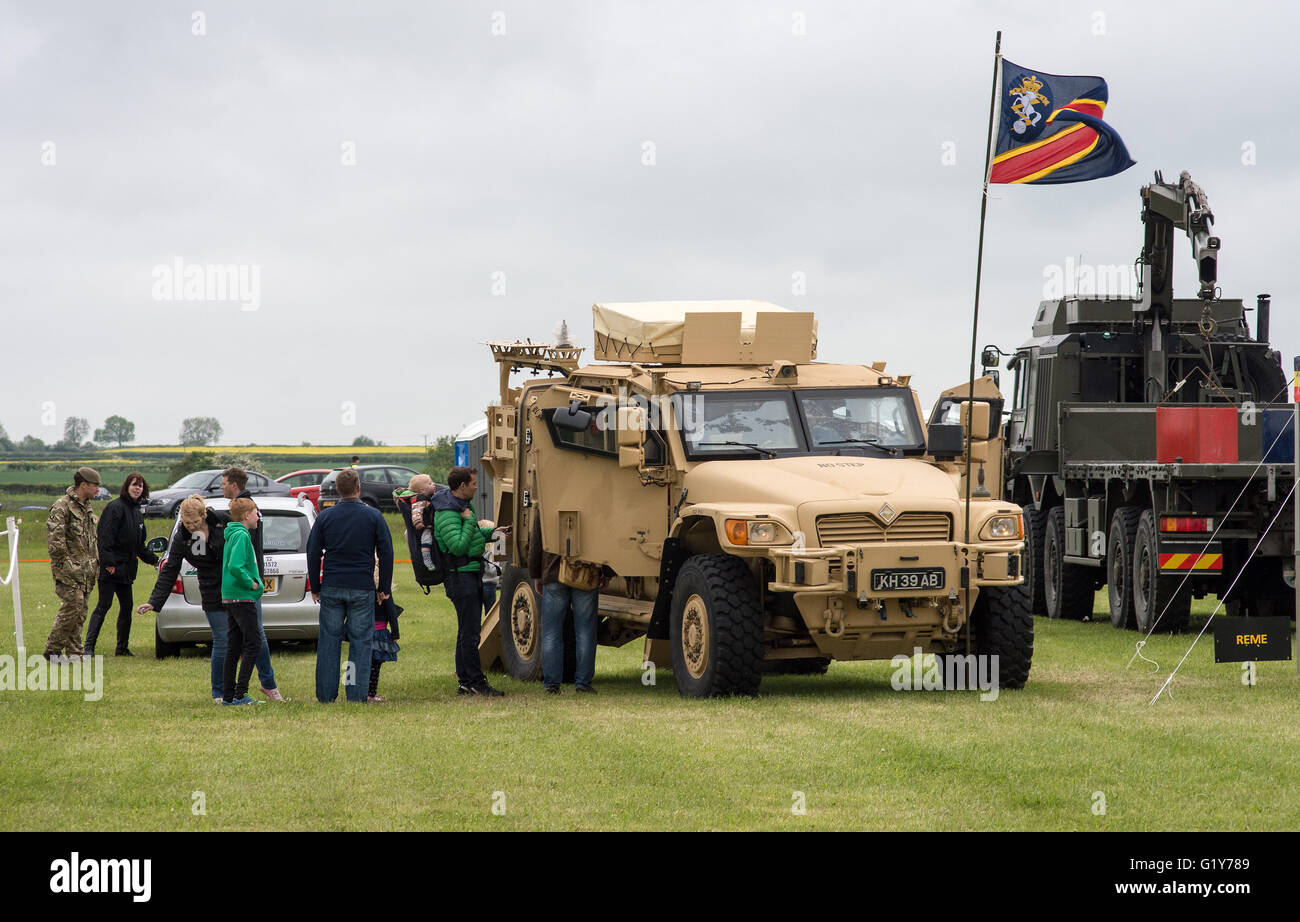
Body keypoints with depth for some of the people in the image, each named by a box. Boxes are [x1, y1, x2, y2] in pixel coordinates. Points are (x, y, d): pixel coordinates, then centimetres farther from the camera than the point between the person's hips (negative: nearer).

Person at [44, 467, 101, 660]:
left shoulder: (86, 506, 18)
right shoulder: (62, 506, -11)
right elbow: (54, 536, -17)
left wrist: (95, 561, 22)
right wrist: (64, 561, -17)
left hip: (86, 570, 9)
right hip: (69, 570, -9)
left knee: (80, 612, 7)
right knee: (72, 606, -14)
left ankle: (74, 651, 11)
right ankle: (52, 648, -6)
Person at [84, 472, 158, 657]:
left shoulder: (137, 512, 18)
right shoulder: (116, 507, -10)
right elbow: (105, 536, -17)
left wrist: (154, 559, 24)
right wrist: (108, 562, -24)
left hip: (126, 568, 9)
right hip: (111, 568, -9)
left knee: (127, 605, 9)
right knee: (104, 605, -10)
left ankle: (122, 648, 18)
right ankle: (89, 646, -9)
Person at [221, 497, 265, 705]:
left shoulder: (232, 535, 17)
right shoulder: (241, 535, -14)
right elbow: (235, 567, -26)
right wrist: (252, 584, -14)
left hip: (230, 598, 10)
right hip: (242, 597, -10)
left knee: (234, 648, 10)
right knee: (253, 643, -7)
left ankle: (228, 695, 10)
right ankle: (240, 694, -10)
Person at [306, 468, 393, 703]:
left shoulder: (325, 517, 3)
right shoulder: (373, 516, -1)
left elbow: (313, 553, 5)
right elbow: (386, 554, 0)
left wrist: (315, 587, 13)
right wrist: (385, 588, 7)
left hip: (331, 588, 2)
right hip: (362, 588, -2)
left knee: (329, 640, 7)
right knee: (360, 641, 3)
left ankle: (326, 694, 8)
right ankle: (357, 695, 0)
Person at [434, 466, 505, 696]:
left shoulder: (464, 505, 13)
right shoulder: (447, 514, -18)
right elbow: (458, 546, -26)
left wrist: (492, 532, 14)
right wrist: (469, 522, -20)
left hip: (472, 573, 11)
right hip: (460, 575, -10)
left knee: (467, 630, 13)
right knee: (469, 630, -8)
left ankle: (464, 681, 18)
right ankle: (475, 681, -5)